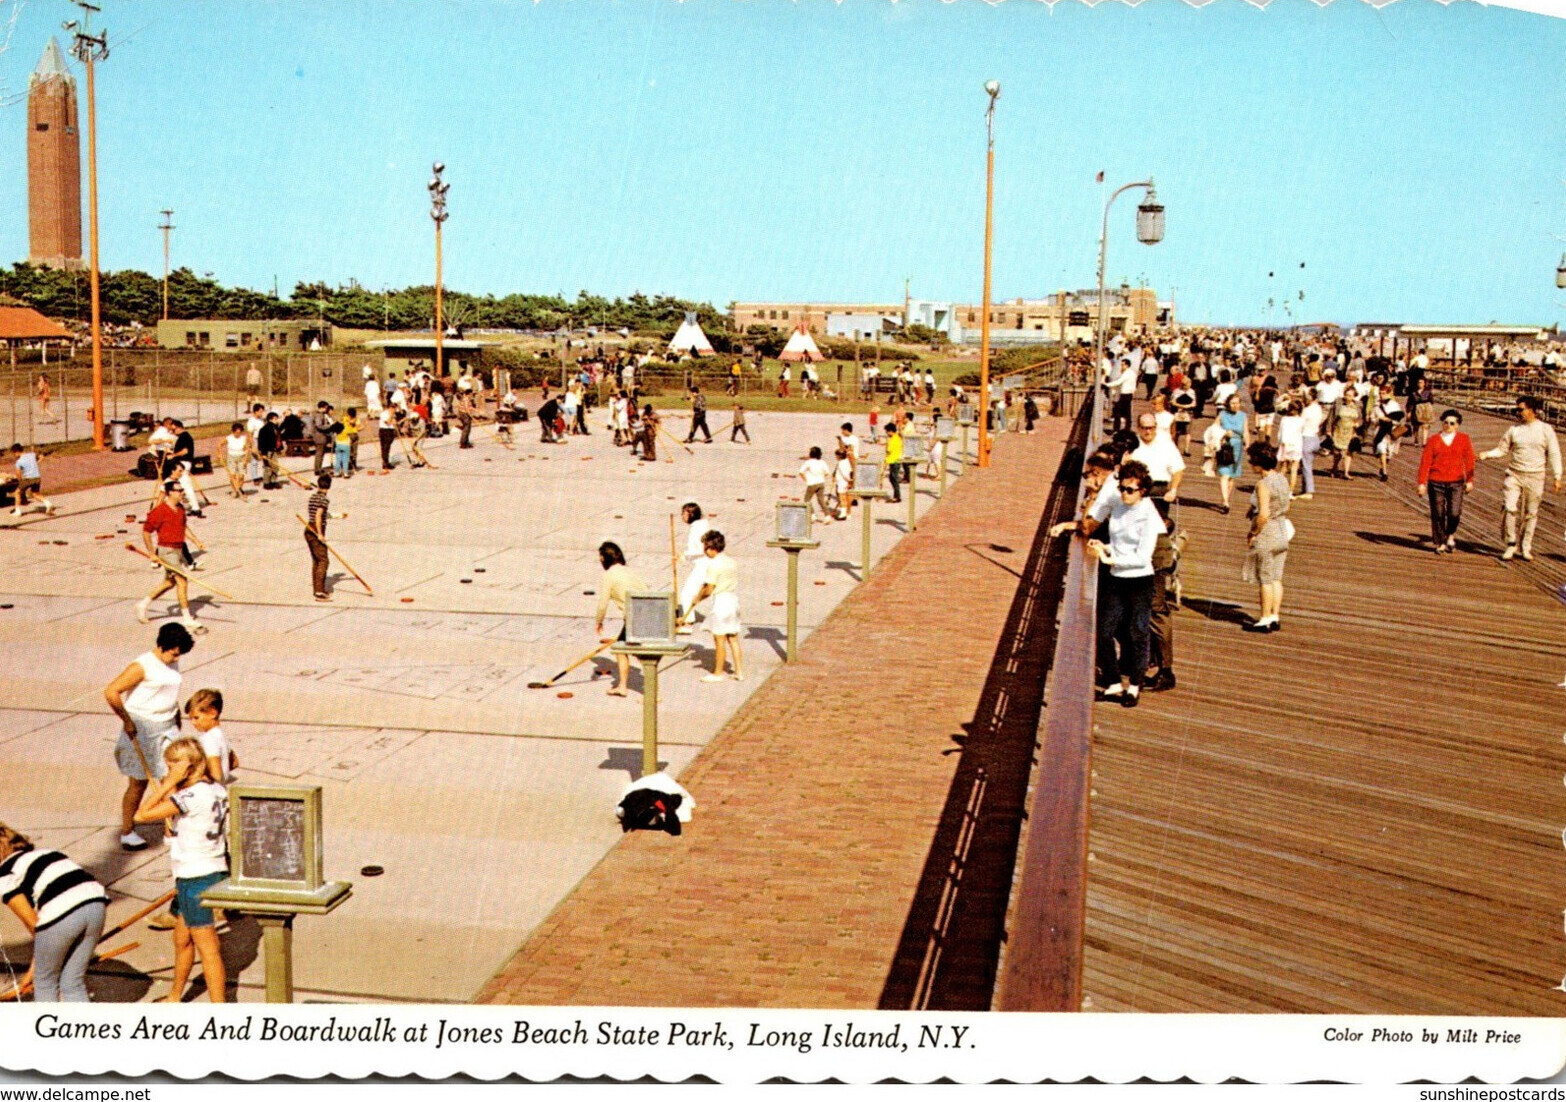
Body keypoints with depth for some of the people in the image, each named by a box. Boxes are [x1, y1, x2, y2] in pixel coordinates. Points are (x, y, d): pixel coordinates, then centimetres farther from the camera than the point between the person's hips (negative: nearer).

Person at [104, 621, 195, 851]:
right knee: (138, 783, 4)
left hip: (167, 728, 6)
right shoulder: (142, 666, -16)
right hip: (142, 729, -6)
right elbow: (111, 692, -21)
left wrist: (177, 718, 23)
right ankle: (127, 833, 19)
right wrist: (126, 720, -17)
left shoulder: (172, 664, 8)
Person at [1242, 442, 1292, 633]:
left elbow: (1263, 515, -25)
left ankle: (1265, 620, 6)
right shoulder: (1282, 479, 6)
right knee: (1276, 579, 12)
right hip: (1282, 532, 8)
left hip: (1266, 536, -8)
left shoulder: (1264, 484, -20)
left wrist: (1253, 533, -13)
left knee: (1265, 580, 0)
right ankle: (1274, 617, 17)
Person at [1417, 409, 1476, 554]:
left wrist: (1469, 481, 6)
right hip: (1436, 482, 0)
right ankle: (1440, 543, 15)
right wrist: (1422, 483, -3)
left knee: (1454, 512, -10)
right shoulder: (1433, 440, 3)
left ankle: (1450, 535, 18)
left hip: (1456, 482, 0)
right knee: (1438, 514, 2)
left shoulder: (1464, 439, 5)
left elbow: (1469, 460, 8)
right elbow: (1425, 462, 1)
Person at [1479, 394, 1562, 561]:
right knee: (1509, 508, -12)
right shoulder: (1514, 430, 4)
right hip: (1513, 474, 1)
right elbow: (1502, 449, 9)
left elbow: (1553, 454, 1)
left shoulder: (1546, 430, -1)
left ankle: (1526, 547, 18)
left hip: (1535, 477, -1)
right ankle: (1511, 544, 2)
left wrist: (1557, 477, -2)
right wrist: (1486, 454, -11)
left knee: (1531, 513, 6)